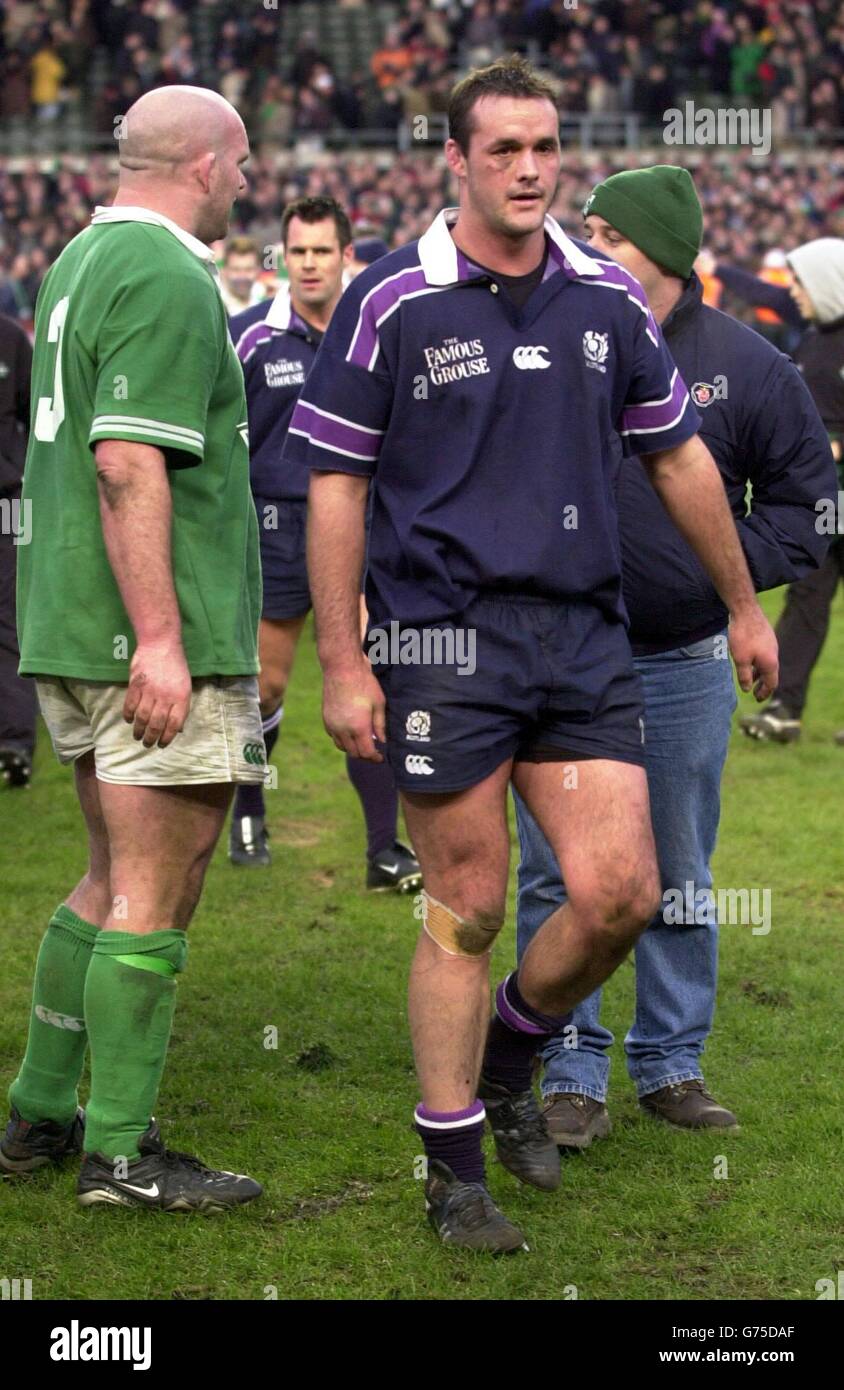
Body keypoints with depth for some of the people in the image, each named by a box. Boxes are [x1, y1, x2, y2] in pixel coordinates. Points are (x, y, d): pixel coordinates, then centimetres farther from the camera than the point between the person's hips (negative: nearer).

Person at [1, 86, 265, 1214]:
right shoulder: (168, 280, -14)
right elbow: (129, 465, -22)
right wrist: (159, 640, -24)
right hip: (160, 638, -10)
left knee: (114, 880, 17)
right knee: (153, 895, -3)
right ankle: (120, 1151, 1)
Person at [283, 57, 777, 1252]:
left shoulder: (609, 298, 6)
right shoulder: (392, 304, -6)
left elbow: (681, 457, 17)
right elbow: (333, 485, -4)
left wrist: (744, 608, 23)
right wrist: (343, 665, -8)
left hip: (585, 638, 4)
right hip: (445, 638, -4)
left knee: (619, 892, -5)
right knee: (467, 910, 0)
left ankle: (509, 1059, 24)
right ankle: (455, 1172, 14)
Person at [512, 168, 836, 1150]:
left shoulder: (744, 365, -2)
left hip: (685, 665, 1)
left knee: (679, 879, 11)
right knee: (558, 876, 1)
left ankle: (671, 1066, 24)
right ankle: (571, 1075, 11)